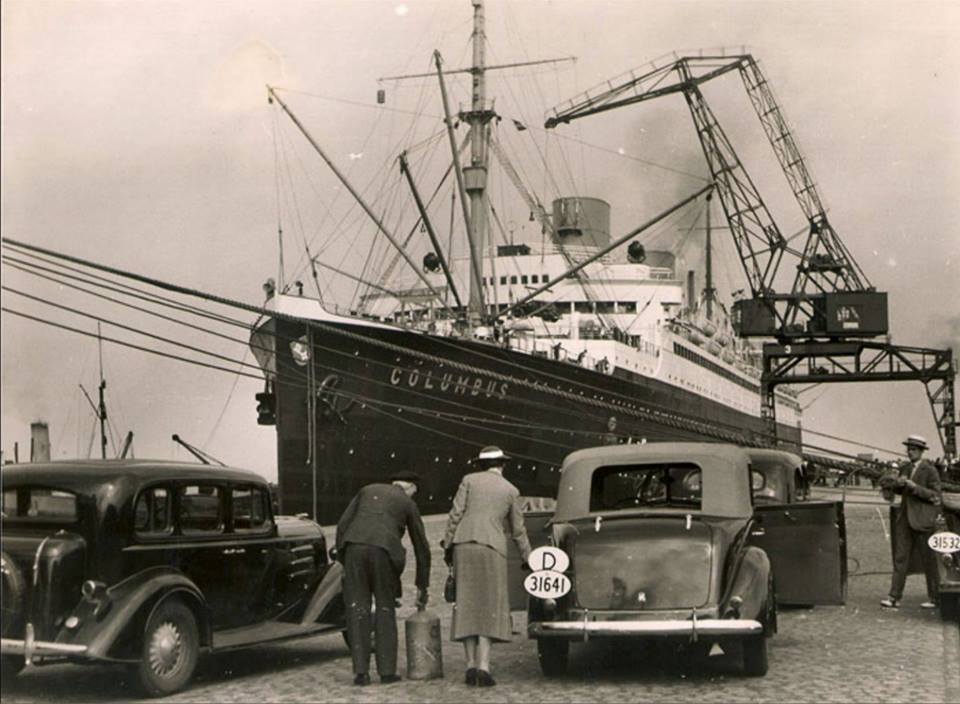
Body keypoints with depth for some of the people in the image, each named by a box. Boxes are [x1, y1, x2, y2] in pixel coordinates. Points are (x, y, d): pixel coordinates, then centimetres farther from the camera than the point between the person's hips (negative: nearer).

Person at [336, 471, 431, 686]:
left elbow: (343, 525, 15)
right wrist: (422, 587, 33)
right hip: (383, 551, -1)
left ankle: (361, 672, 3)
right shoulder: (408, 505, 22)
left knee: (357, 610, 7)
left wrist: (342, 562, 16)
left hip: (354, 548, 1)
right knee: (385, 609, 13)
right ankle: (387, 670, 10)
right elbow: (422, 548, 25)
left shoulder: (367, 490, 26)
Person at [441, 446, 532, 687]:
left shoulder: (469, 480, 10)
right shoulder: (511, 491, 11)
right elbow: (517, 530, 15)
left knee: (467, 606, 5)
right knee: (489, 608, -1)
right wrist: (527, 558, 27)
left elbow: (456, 514, 1)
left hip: (464, 545, 1)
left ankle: (471, 666, 0)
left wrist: (447, 546, 7)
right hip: (493, 548, -1)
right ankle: (483, 666, -15)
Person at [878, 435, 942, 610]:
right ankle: (895, 597, 1)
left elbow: (935, 495, -13)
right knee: (900, 557, 2)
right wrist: (893, 484, 2)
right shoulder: (905, 468, 11)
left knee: (928, 559, 2)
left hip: (922, 519, -6)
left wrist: (914, 486, -21)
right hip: (905, 517, 6)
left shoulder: (930, 471, -8)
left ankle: (934, 598, 13)